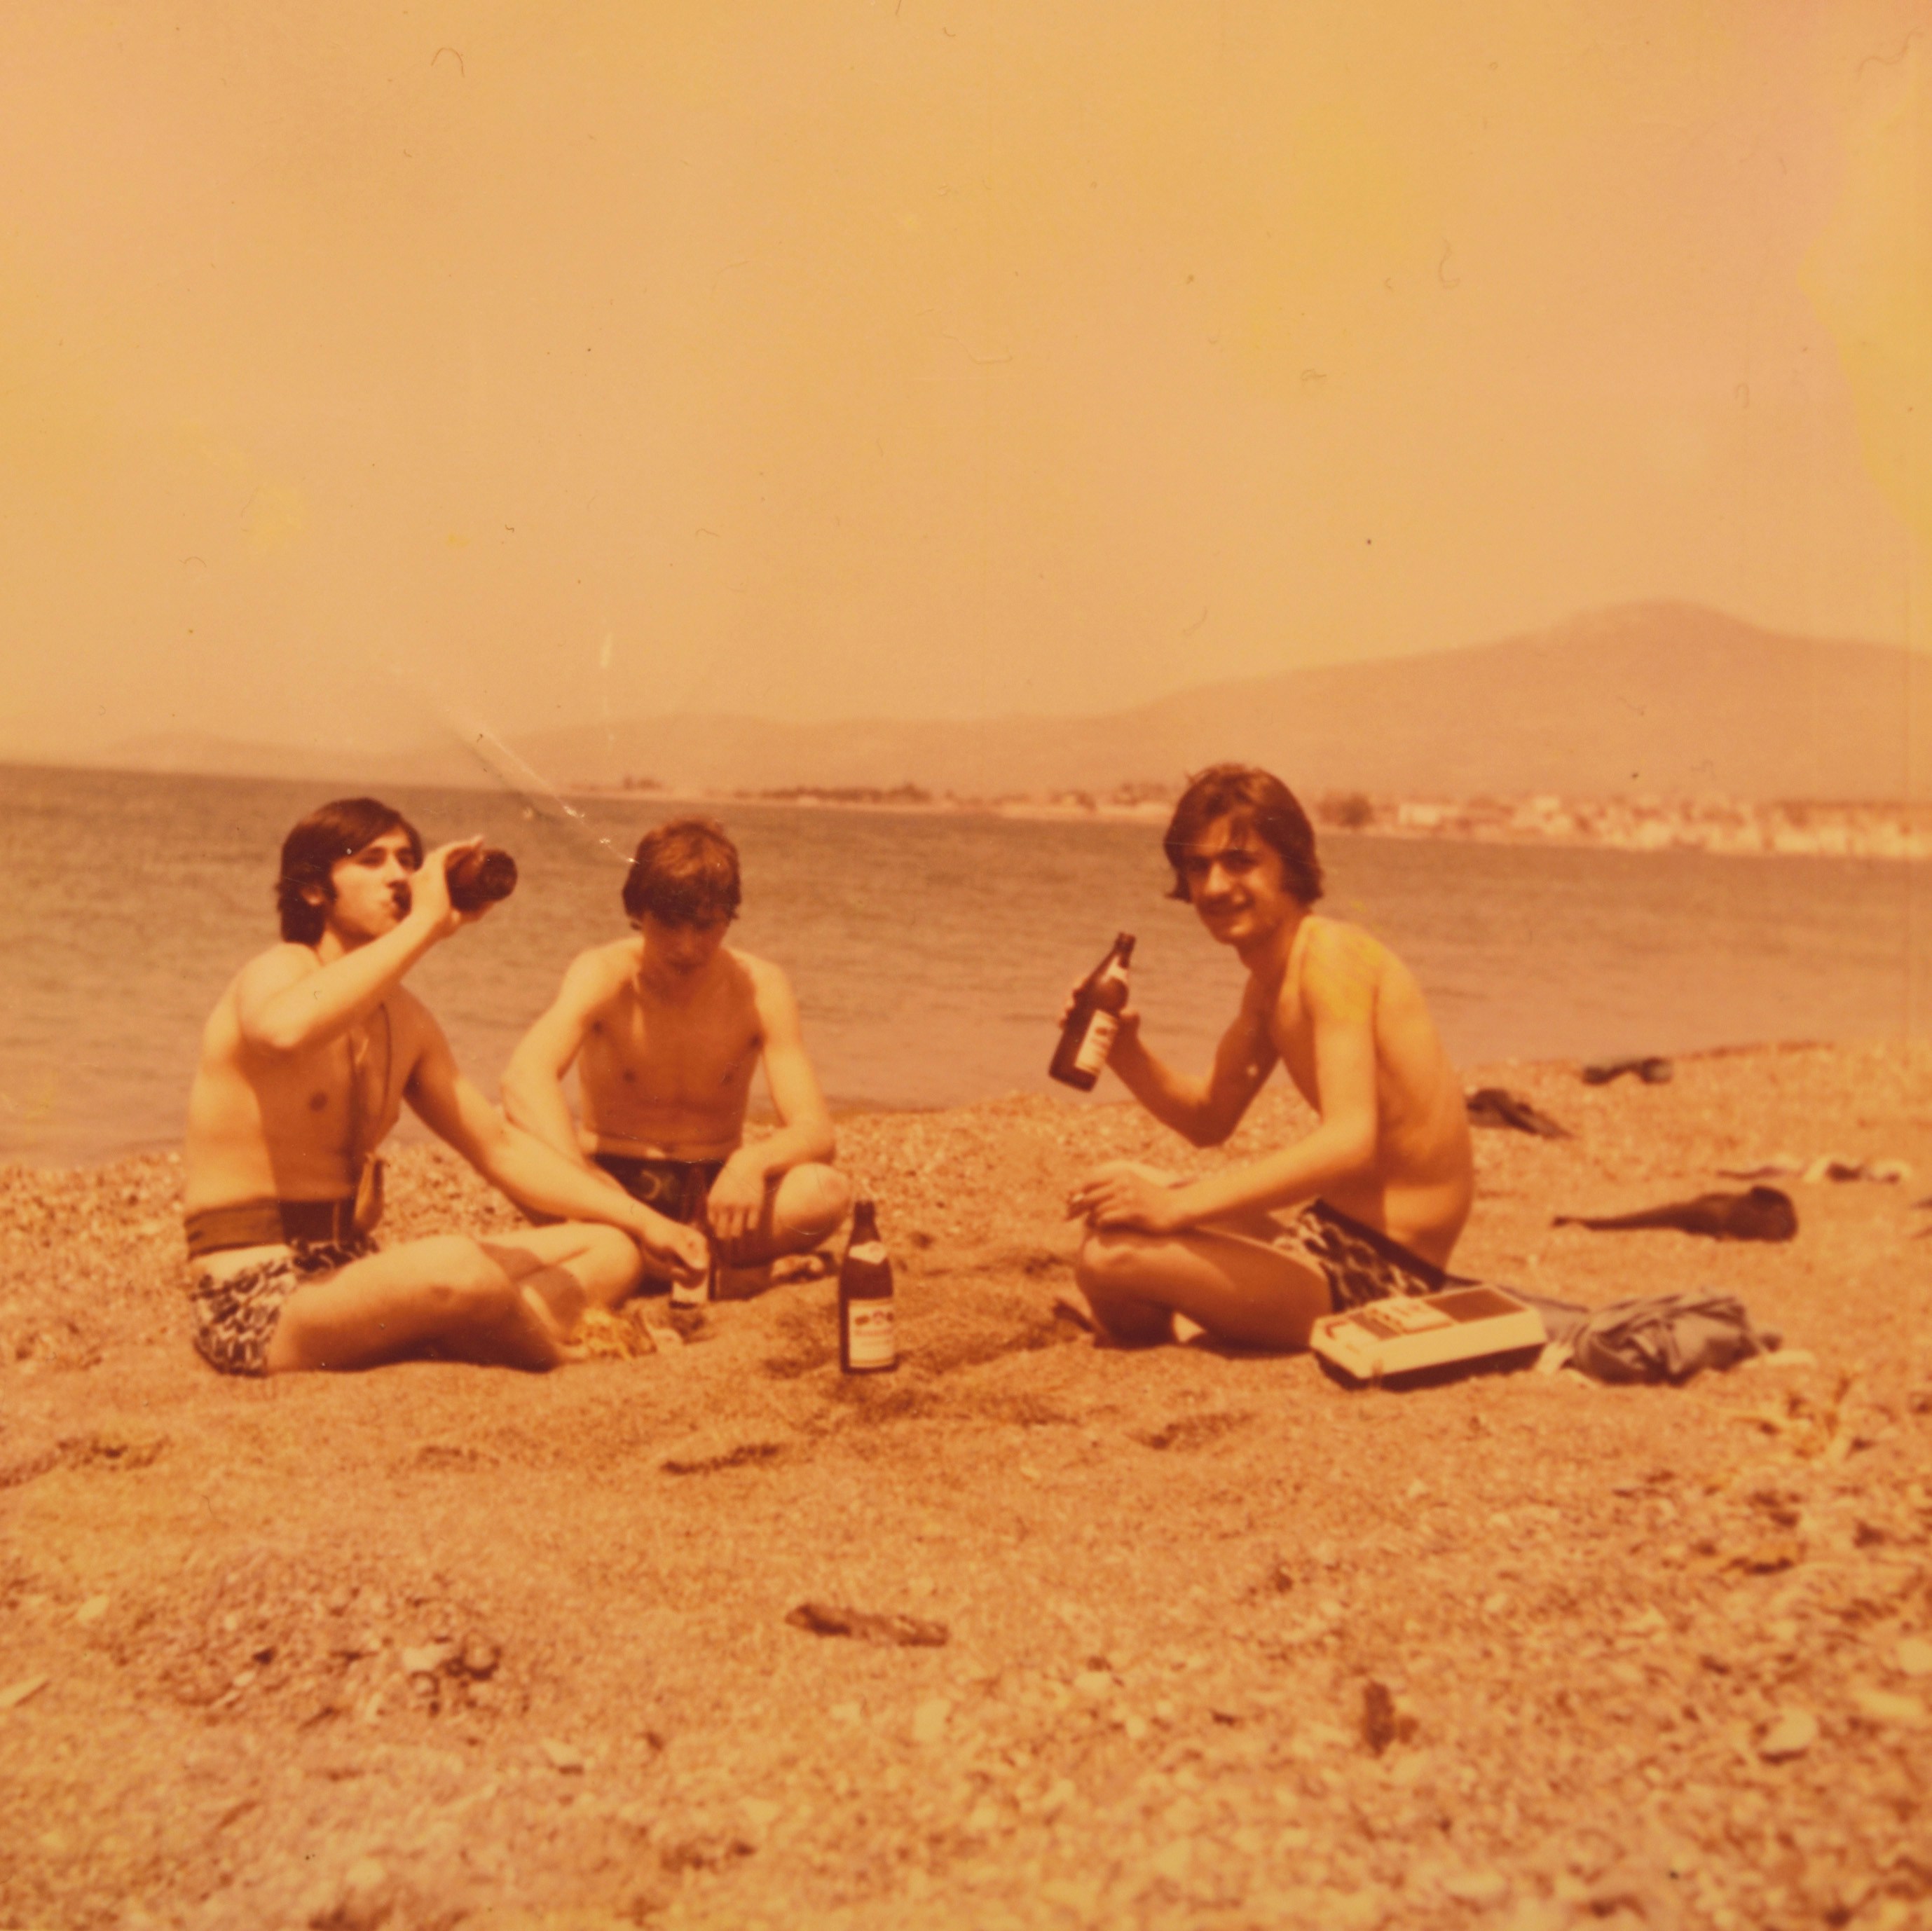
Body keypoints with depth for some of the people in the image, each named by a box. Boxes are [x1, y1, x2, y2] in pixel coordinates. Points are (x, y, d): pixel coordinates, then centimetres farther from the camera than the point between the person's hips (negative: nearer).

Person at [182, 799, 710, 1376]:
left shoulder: (404, 1017, 13)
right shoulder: (277, 973, -11)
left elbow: (500, 1148, 17)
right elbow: (286, 1029, -39)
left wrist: (642, 1221, 9)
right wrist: (426, 923, -30)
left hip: (348, 1277, 9)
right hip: (257, 1304, -9)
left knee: (611, 1250, 3)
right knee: (458, 1266, -38)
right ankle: (569, 1355, -8)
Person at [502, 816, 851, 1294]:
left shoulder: (760, 988, -9)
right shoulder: (603, 975, -15)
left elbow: (815, 1132, -14)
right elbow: (526, 1079, -35)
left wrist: (755, 1161, -39)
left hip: (713, 1191, 1)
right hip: (615, 1186, -1)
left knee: (828, 1192, -31)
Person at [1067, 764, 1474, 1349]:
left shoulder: (1330, 955, -19)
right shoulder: (1267, 981, 11)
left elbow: (1351, 1140, -31)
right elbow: (1209, 1118, 18)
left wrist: (1177, 1206, -32)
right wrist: (1125, 1054, -1)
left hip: (1382, 1269, -10)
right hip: (1334, 1233, 10)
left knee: (1111, 1257, -22)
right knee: (1118, 1192, 21)